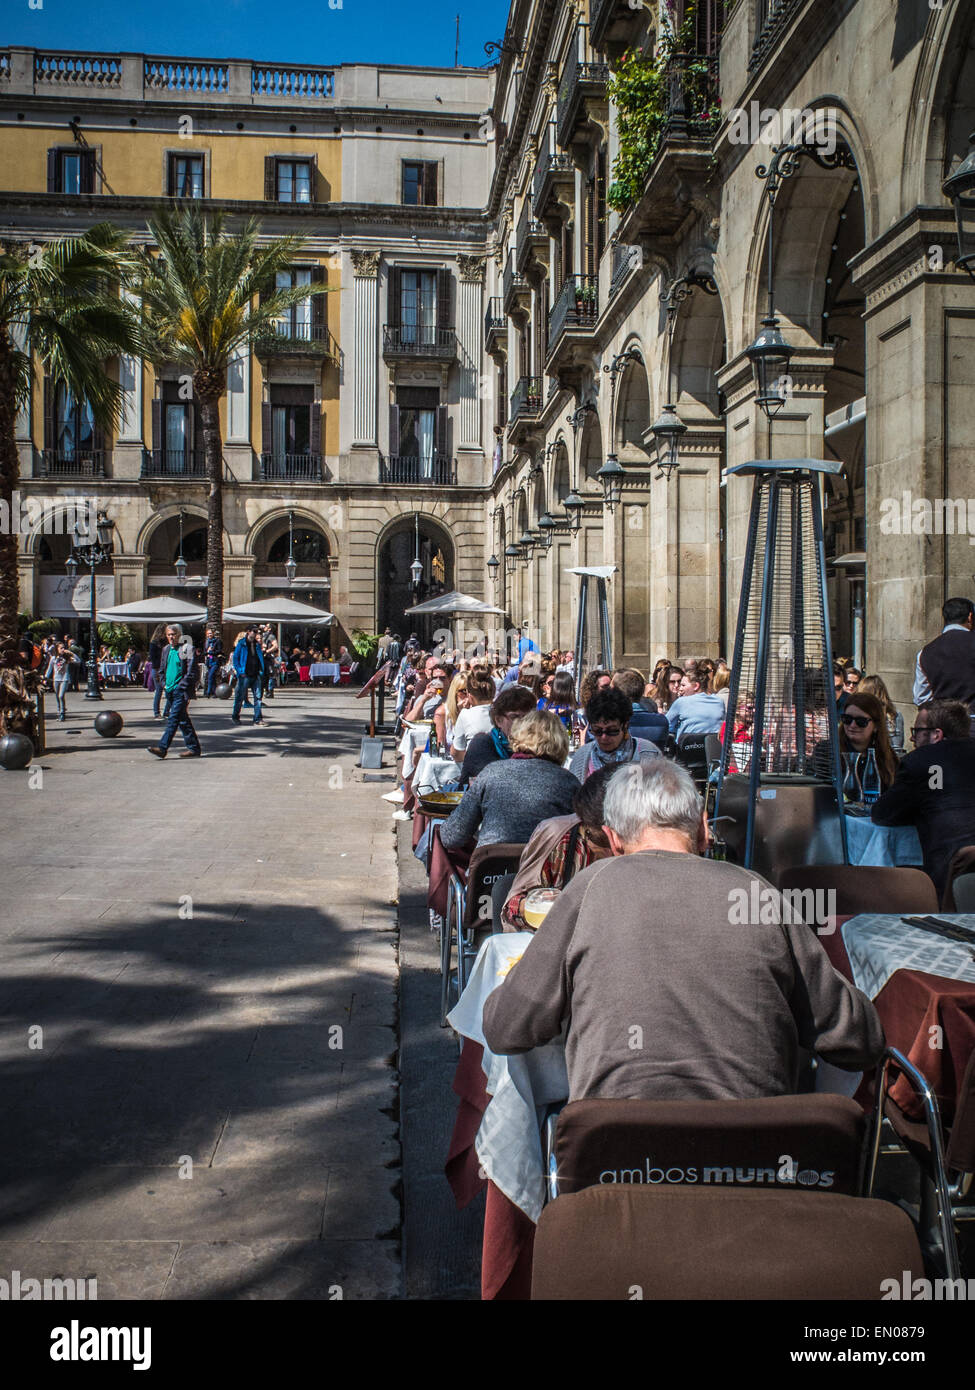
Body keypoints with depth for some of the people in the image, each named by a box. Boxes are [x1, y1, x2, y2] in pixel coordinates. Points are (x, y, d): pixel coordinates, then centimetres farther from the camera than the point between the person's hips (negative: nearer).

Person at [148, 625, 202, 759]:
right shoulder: (167, 650, 15)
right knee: (183, 720, 10)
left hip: (181, 690, -8)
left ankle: (162, 748, -15)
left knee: (173, 718, -12)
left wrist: (182, 686, -14)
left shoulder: (187, 649, -7)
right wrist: (164, 683, 13)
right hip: (170, 690, 8)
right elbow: (162, 668, 26)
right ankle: (194, 748, 16)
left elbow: (192, 671, -11)